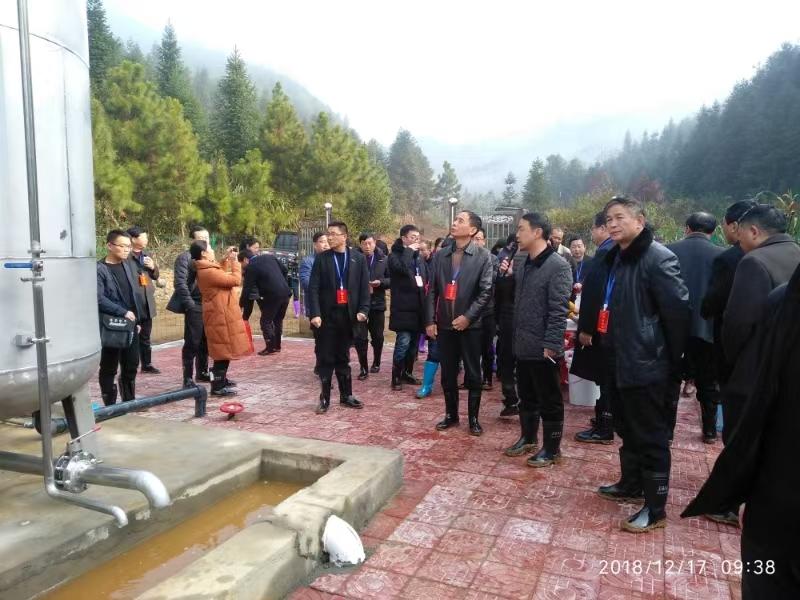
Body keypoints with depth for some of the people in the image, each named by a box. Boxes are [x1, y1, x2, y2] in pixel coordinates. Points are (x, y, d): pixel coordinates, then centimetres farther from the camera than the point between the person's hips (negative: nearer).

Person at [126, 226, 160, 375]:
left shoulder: (146, 255, 14)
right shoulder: (126, 257, -14)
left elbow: (156, 276, 19)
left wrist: (153, 267, -1)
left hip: (147, 303, 8)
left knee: (145, 337, 17)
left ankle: (147, 364, 27)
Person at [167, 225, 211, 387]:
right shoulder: (184, 257, -6)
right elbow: (180, 283, -13)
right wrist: (190, 304, -16)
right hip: (195, 306, -6)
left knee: (205, 342, 13)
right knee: (192, 343, -3)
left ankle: (202, 372, 26)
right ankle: (188, 378, 5)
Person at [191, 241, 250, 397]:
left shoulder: (206, 269, 8)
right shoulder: (208, 272, -23)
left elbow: (221, 275, 27)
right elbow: (235, 280, -22)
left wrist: (226, 258, 16)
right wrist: (234, 260, -11)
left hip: (220, 314, 11)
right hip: (221, 316, -11)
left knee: (224, 351, 20)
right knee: (224, 351, -4)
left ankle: (220, 379, 32)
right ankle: (218, 386, 2)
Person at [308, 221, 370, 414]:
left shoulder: (358, 258, 4)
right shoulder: (322, 258, 1)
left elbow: (364, 287, 3)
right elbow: (313, 288, -4)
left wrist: (363, 310, -8)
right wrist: (315, 313, -14)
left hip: (348, 315, 1)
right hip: (327, 315, -1)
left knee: (343, 358, 12)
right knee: (326, 359, 4)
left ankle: (346, 395, 23)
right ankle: (325, 398, 14)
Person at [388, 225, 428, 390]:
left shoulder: (419, 257, 16)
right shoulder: (395, 255, -4)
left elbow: (426, 278, 22)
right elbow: (403, 268, -27)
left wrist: (426, 300, 11)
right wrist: (409, 251, -13)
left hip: (418, 306, 7)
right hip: (403, 307, -7)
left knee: (414, 342, 12)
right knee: (403, 342, -11)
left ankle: (407, 373, 24)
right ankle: (396, 377, -1)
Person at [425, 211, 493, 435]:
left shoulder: (482, 256, -3)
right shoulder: (440, 255, 7)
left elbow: (486, 291, -8)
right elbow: (432, 291, 6)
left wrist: (468, 316, -15)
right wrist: (430, 320, -1)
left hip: (470, 324, -3)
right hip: (445, 324, 3)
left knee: (473, 374, 6)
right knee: (447, 374, 11)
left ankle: (473, 418, 19)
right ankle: (451, 415, 26)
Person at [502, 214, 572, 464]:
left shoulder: (557, 266, -14)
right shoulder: (524, 265, 12)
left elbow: (558, 310, -19)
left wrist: (551, 344, -21)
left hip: (543, 349, -8)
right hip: (523, 346, 8)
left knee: (550, 402, 6)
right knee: (526, 397, 20)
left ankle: (551, 449, 19)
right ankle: (528, 438, 35)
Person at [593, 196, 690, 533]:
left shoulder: (658, 258, -16)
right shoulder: (614, 258, 10)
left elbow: (679, 311, -17)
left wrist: (672, 361, -12)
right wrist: (608, 348, 14)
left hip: (646, 366, -8)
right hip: (618, 363, 8)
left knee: (651, 438, 3)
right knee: (627, 430, 21)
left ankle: (656, 509, 16)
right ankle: (631, 484, 38)